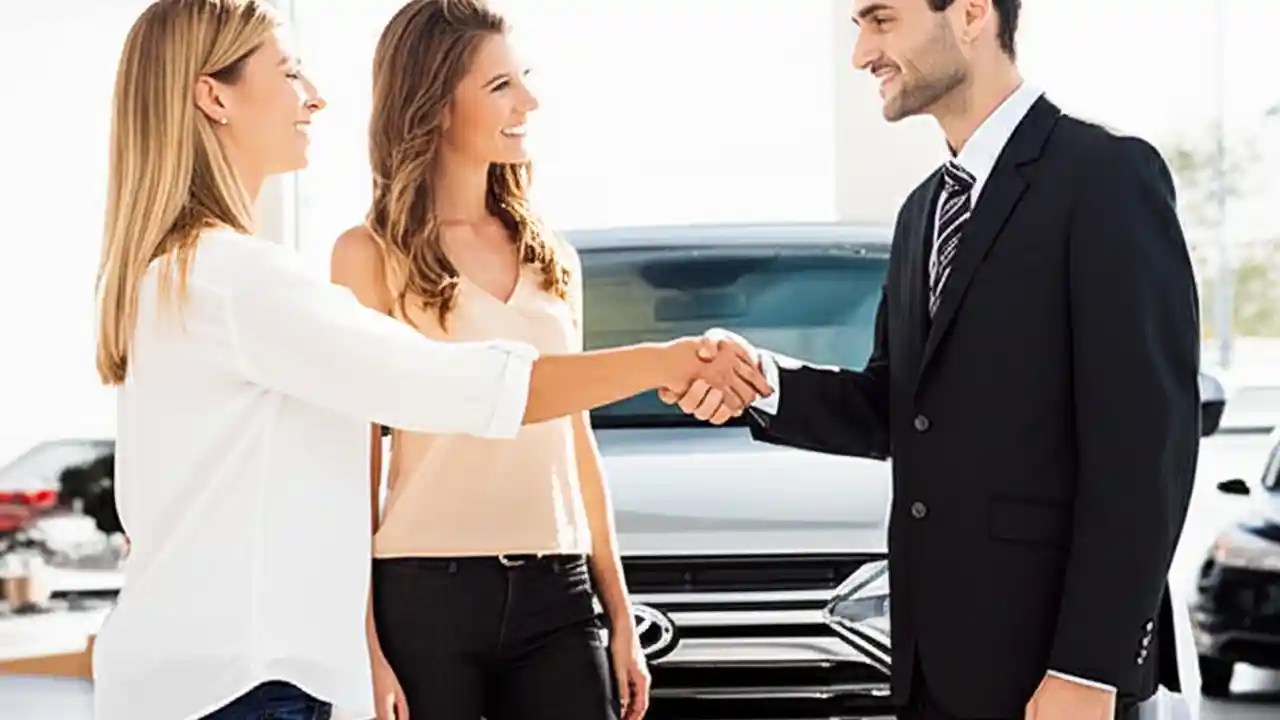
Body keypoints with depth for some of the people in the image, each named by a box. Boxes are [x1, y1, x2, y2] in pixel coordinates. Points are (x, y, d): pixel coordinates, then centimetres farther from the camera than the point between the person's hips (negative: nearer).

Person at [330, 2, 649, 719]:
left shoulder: (554, 260, 13)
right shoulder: (372, 255, -1)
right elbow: (357, 465, -4)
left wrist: (620, 617, 14)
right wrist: (365, 653, -10)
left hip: (557, 596, 4)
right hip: (426, 595, -4)